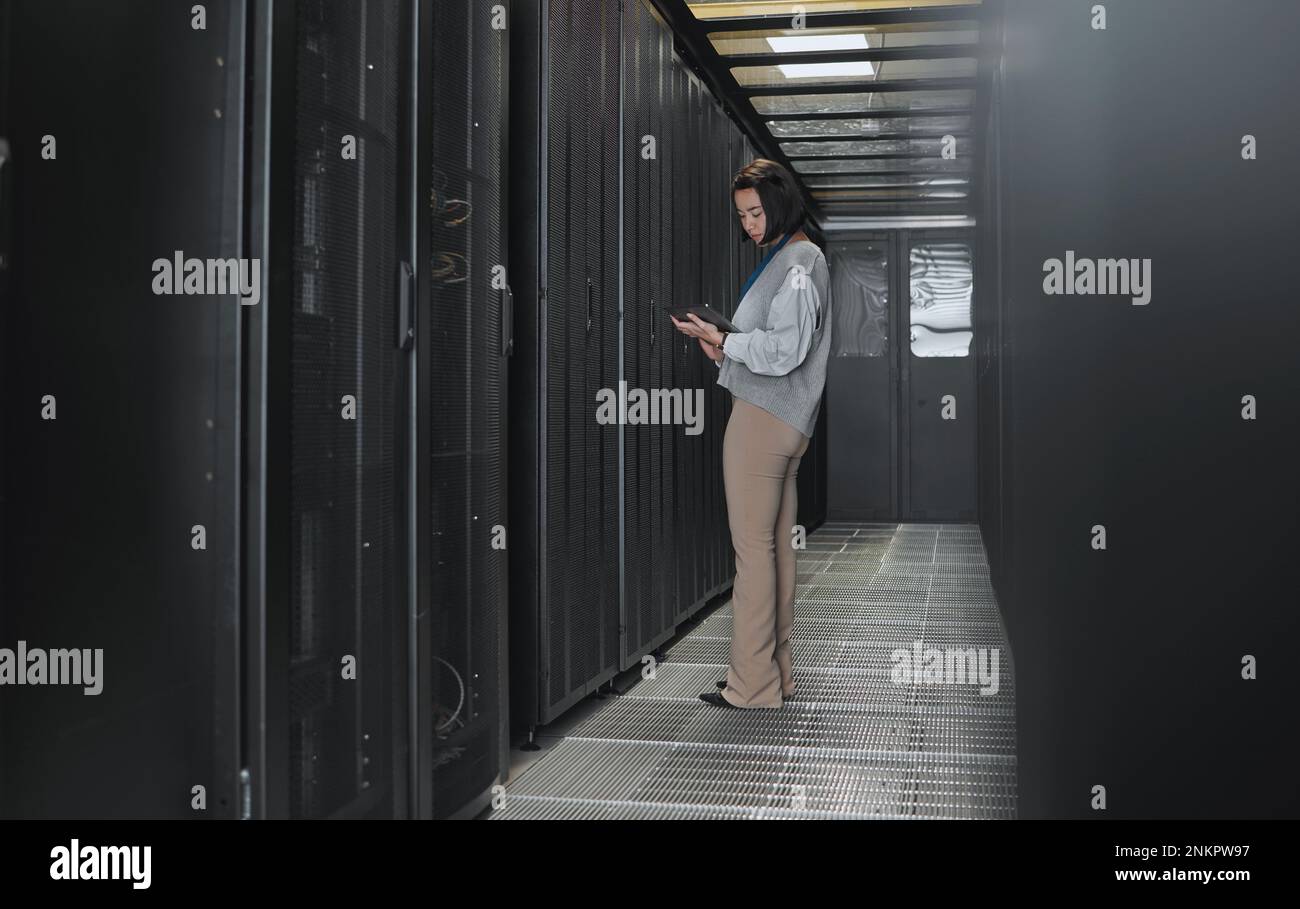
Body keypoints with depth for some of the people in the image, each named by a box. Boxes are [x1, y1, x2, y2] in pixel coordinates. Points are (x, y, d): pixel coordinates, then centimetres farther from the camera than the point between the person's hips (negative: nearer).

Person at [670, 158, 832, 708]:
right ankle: (776, 673, 18)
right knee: (777, 546, 11)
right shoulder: (799, 259, 20)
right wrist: (726, 349, 10)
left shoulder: (796, 263, -11)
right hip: (784, 421, 10)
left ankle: (753, 685, -4)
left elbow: (785, 350, -18)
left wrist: (722, 340, -11)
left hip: (763, 420, -10)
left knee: (753, 546, -8)